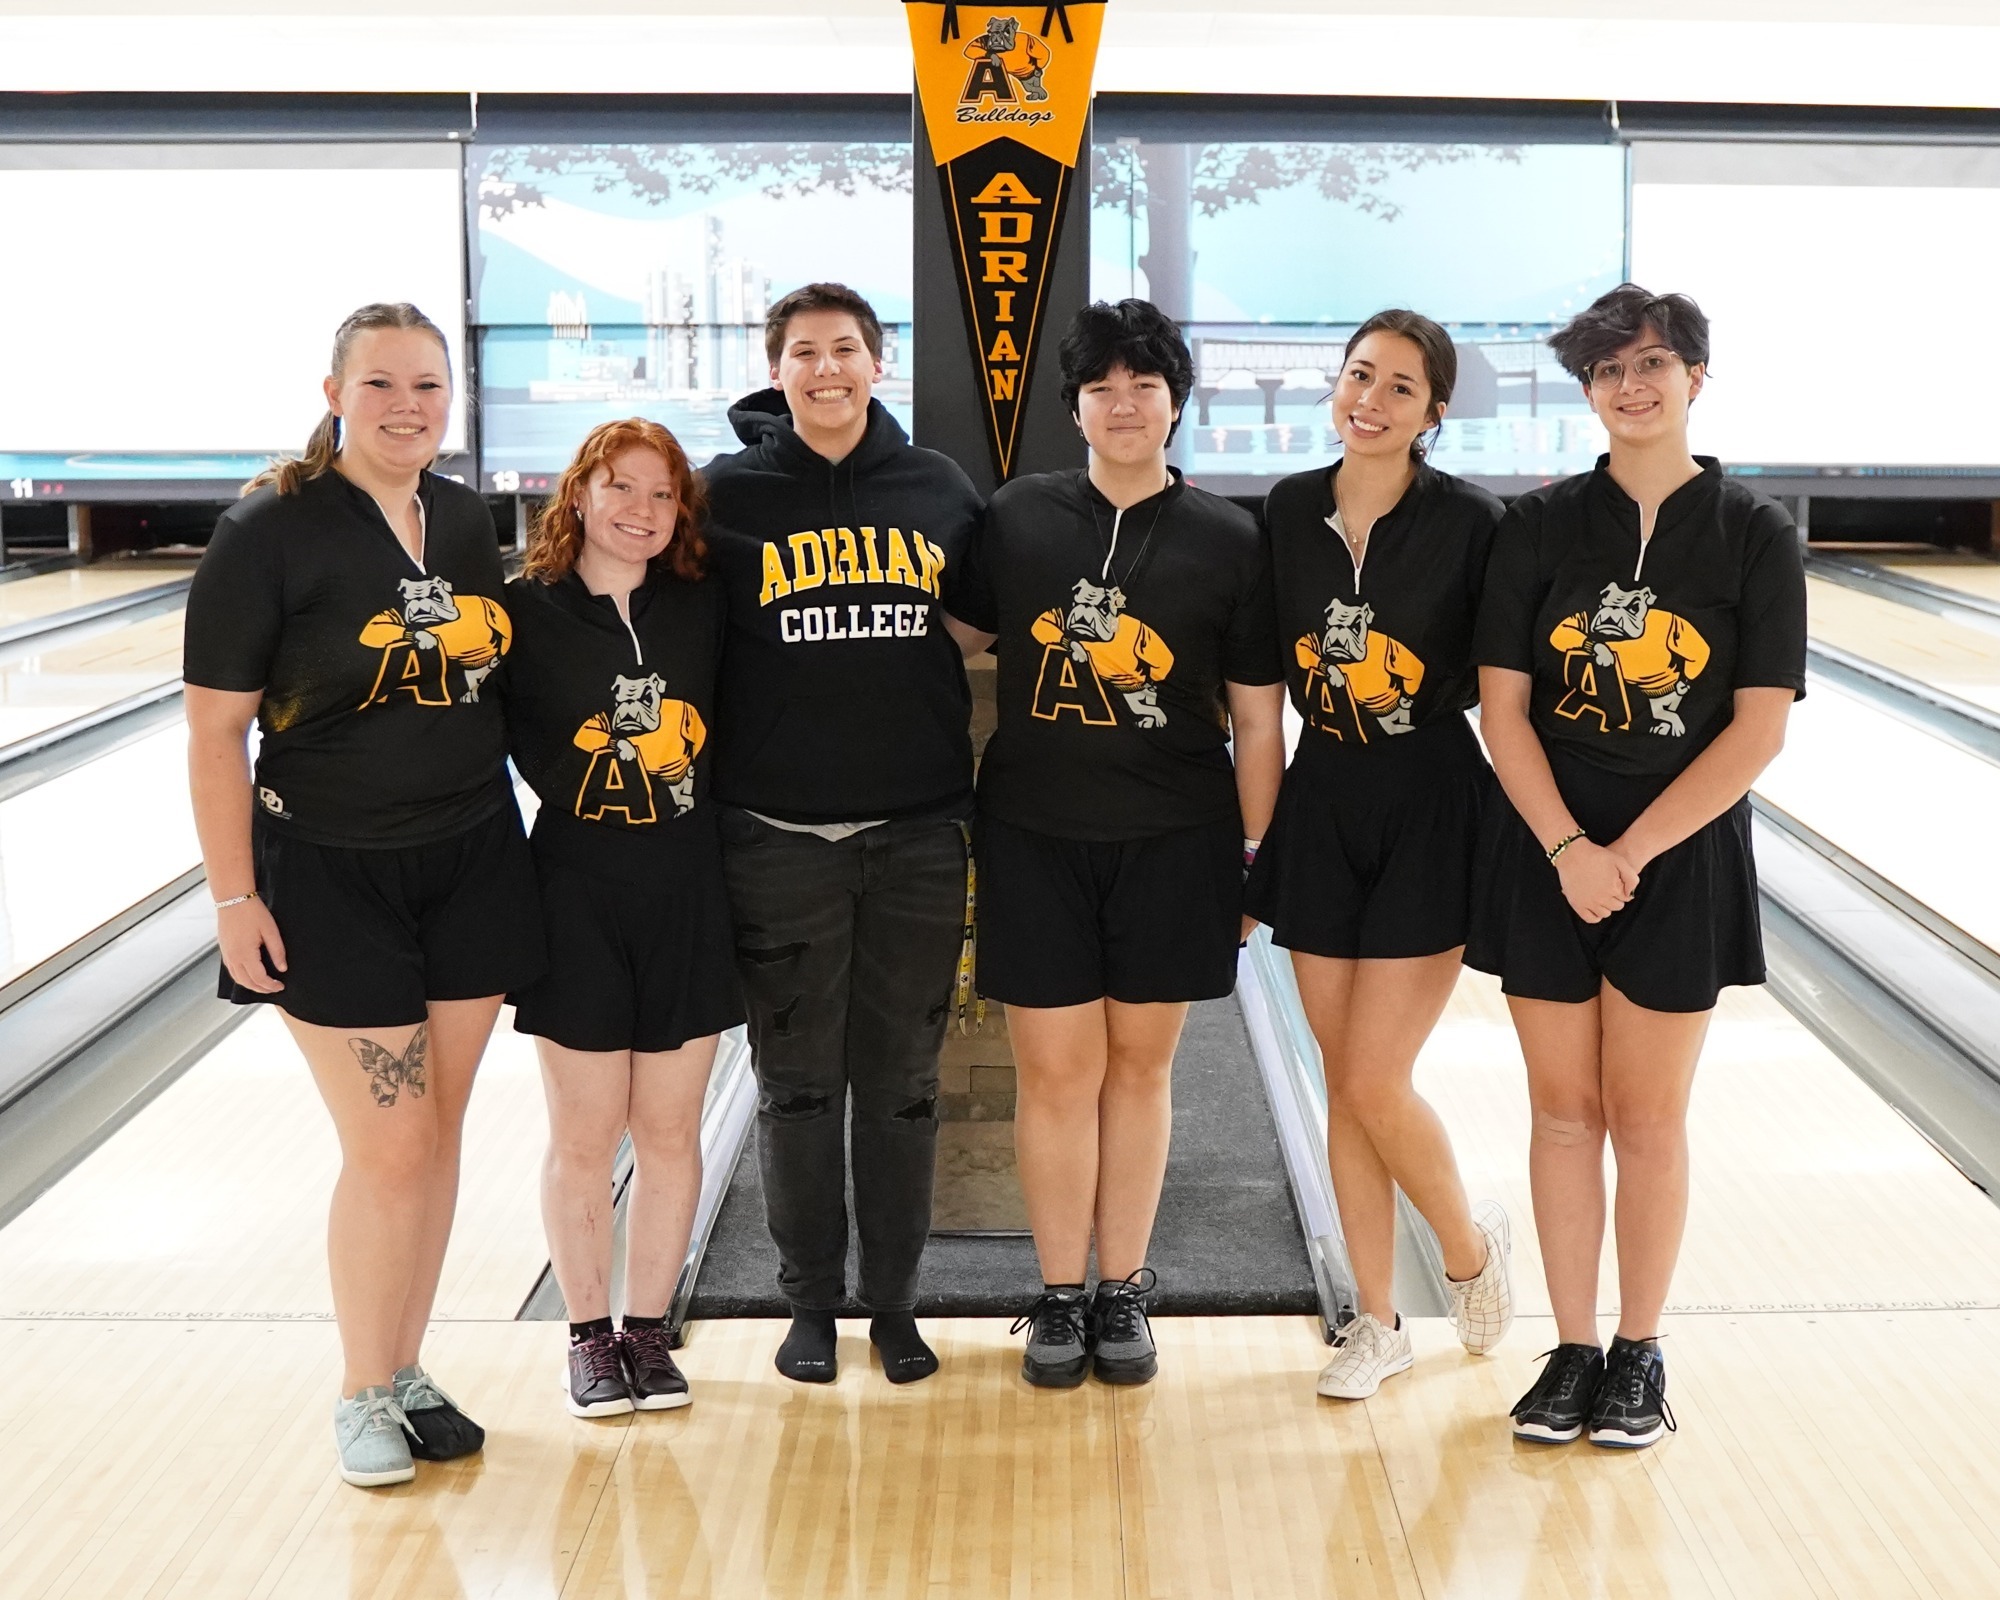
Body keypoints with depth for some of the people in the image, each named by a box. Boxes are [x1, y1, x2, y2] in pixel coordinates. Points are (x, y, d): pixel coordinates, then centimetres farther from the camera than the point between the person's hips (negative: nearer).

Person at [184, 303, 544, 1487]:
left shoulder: (470, 520, 4)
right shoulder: (270, 534, -12)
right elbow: (216, 733, -11)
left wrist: (538, 817, 13)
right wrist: (235, 900, -14)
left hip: (473, 864, 5)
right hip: (333, 878, -5)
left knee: (439, 1132, 11)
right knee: (389, 1146, -2)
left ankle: (408, 1372, 27)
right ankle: (363, 1398, 19)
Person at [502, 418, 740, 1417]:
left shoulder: (703, 611, 3)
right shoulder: (529, 613, -5)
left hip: (689, 899, 2)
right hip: (577, 902, -2)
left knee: (669, 1132, 9)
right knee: (582, 1138, 6)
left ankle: (648, 1328, 24)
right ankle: (589, 1335, 22)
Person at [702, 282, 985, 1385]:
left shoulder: (941, 491, 5)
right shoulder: (730, 495, 0)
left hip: (919, 837, 2)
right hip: (778, 840, -1)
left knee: (903, 1080, 9)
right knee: (798, 1083, 8)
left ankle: (894, 1299, 24)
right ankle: (811, 1302, 23)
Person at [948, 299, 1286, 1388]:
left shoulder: (1228, 543, -1)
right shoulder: (1018, 518, 2)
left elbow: (1257, 718, 1)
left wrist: (1255, 854, -1)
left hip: (1173, 844, 0)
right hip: (1036, 838, 0)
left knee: (1139, 1063, 9)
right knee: (1056, 1069, 3)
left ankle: (1124, 1290, 23)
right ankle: (1060, 1295, 18)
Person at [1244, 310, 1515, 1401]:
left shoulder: (1469, 523, -10)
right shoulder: (1288, 511, 1)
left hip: (1430, 813, -4)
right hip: (1321, 807, 4)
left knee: (1375, 1083, -6)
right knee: (1344, 1085, 9)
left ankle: (1469, 1246, 24)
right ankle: (1376, 1321, 23)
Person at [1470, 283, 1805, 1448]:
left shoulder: (1755, 535, -4)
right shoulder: (1542, 525, 0)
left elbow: (1759, 728, -9)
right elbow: (1503, 707, -3)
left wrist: (1630, 852, -14)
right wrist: (1568, 849, -14)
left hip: (1681, 858, -1)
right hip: (1550, 851, 1)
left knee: (1648, 1119, 6)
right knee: (1565, 1110, 8)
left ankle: (1640, 1353, 23)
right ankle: (1573, 1351, 21)